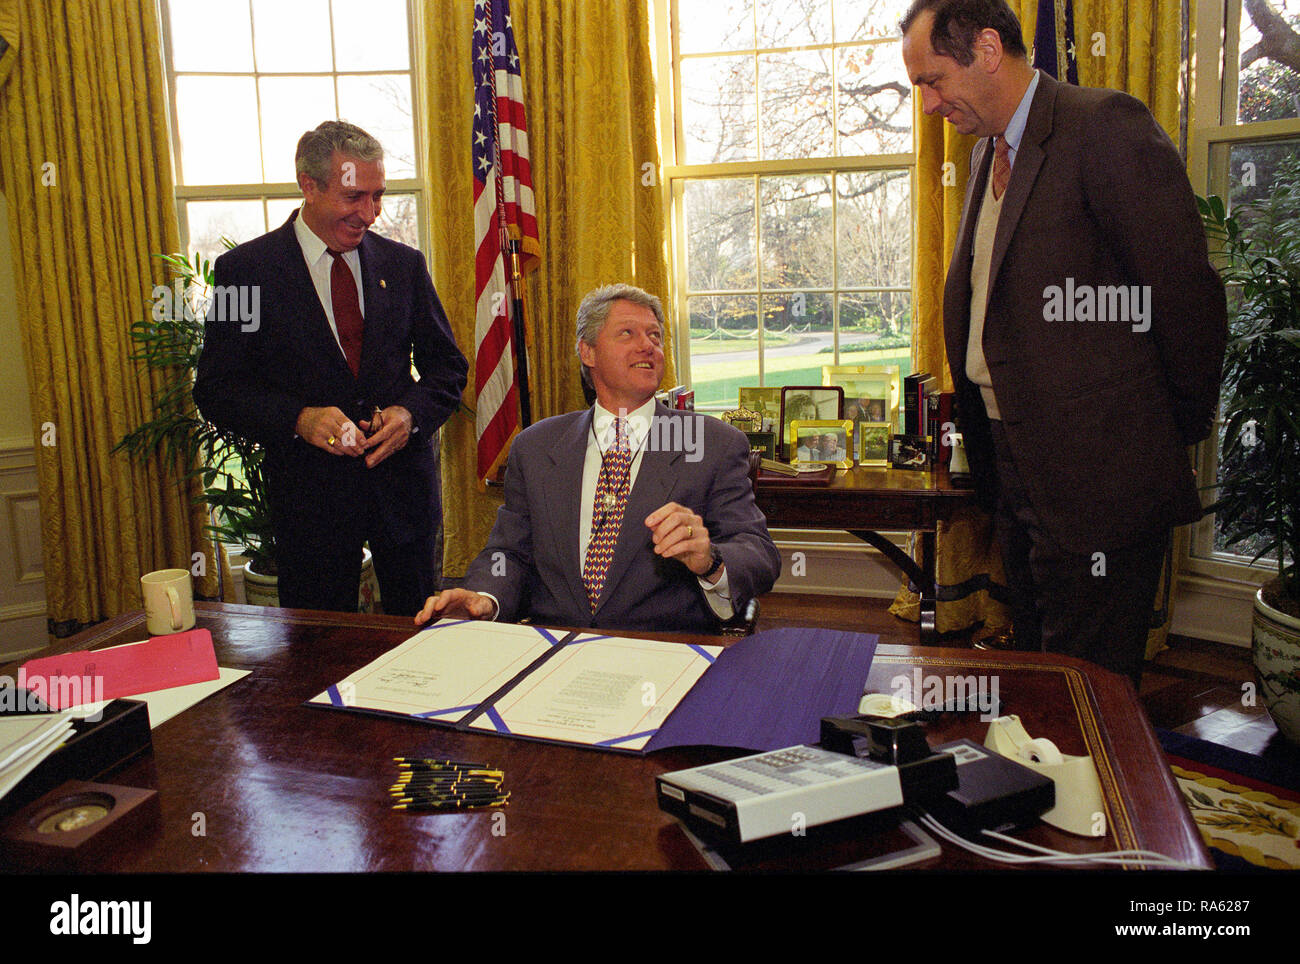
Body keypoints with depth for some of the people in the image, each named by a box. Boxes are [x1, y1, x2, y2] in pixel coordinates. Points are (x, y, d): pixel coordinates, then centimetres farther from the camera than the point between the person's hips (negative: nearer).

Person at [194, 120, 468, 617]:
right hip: (309, 495, -2)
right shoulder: (244, 269, -3)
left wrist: (411, 413, -11)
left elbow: (447, 365, 10)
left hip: (403, 481, 2)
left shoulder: (404, 264, 5)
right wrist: (298, 419, -20)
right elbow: (216, 390, -3)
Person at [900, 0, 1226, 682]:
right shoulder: (988, 152, 15)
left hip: (1098, 476, -8)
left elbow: (1186, 291, -15)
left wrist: (1181, 426, -4)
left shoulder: (1106, 127, -14)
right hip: (1017, 468, 9)